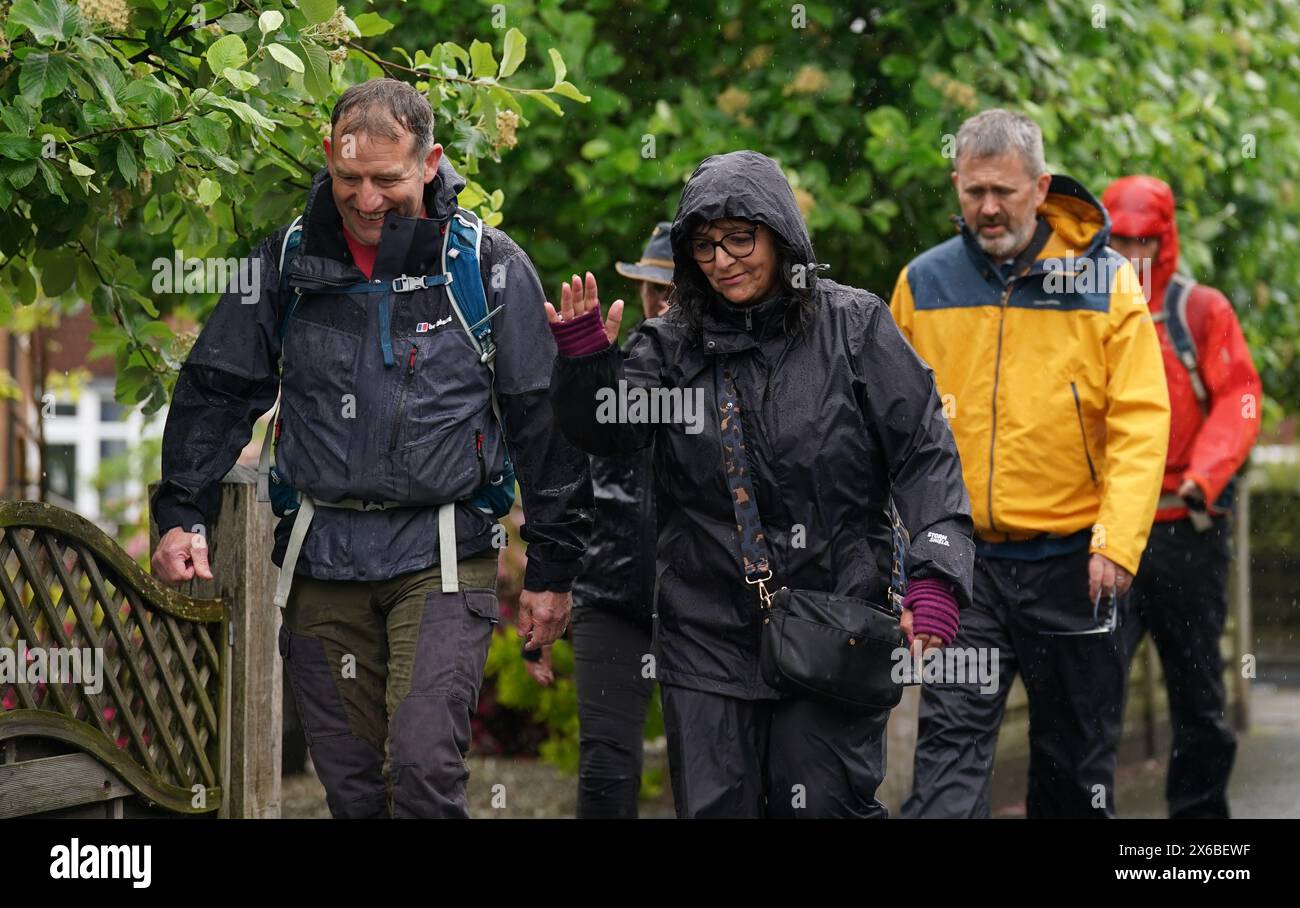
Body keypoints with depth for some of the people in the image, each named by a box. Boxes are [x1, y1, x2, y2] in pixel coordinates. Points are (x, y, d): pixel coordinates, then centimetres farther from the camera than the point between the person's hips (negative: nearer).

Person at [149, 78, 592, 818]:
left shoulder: (491, 267, -2)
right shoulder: (286, 262, 4)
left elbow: (543, 422, 2)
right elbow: (217, 393, 11)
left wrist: (553, 568, 1)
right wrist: (182, 514, 0)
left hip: (442, 555, -3)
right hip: (321, 556, 3)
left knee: (424, 765, -17)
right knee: (350, 783, 7)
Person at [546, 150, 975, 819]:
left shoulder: (853, 325, -1)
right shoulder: (672, 343, 7)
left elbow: (925, 455, -3)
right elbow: (611, 427, -7)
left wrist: (935, 578, -13)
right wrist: (584, 359, -27)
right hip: (706, 633, 3)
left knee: (822, 802, -2)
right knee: (714, 805, 6)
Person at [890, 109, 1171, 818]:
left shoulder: (1105, 280, -3)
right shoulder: (923, 283, 3)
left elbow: (1141, 423, -7)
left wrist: (1117, 544, -16)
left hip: (1073, 561, -1)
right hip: (962, 559, 1)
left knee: (1076, 757, 10)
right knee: (950, 742, -10)